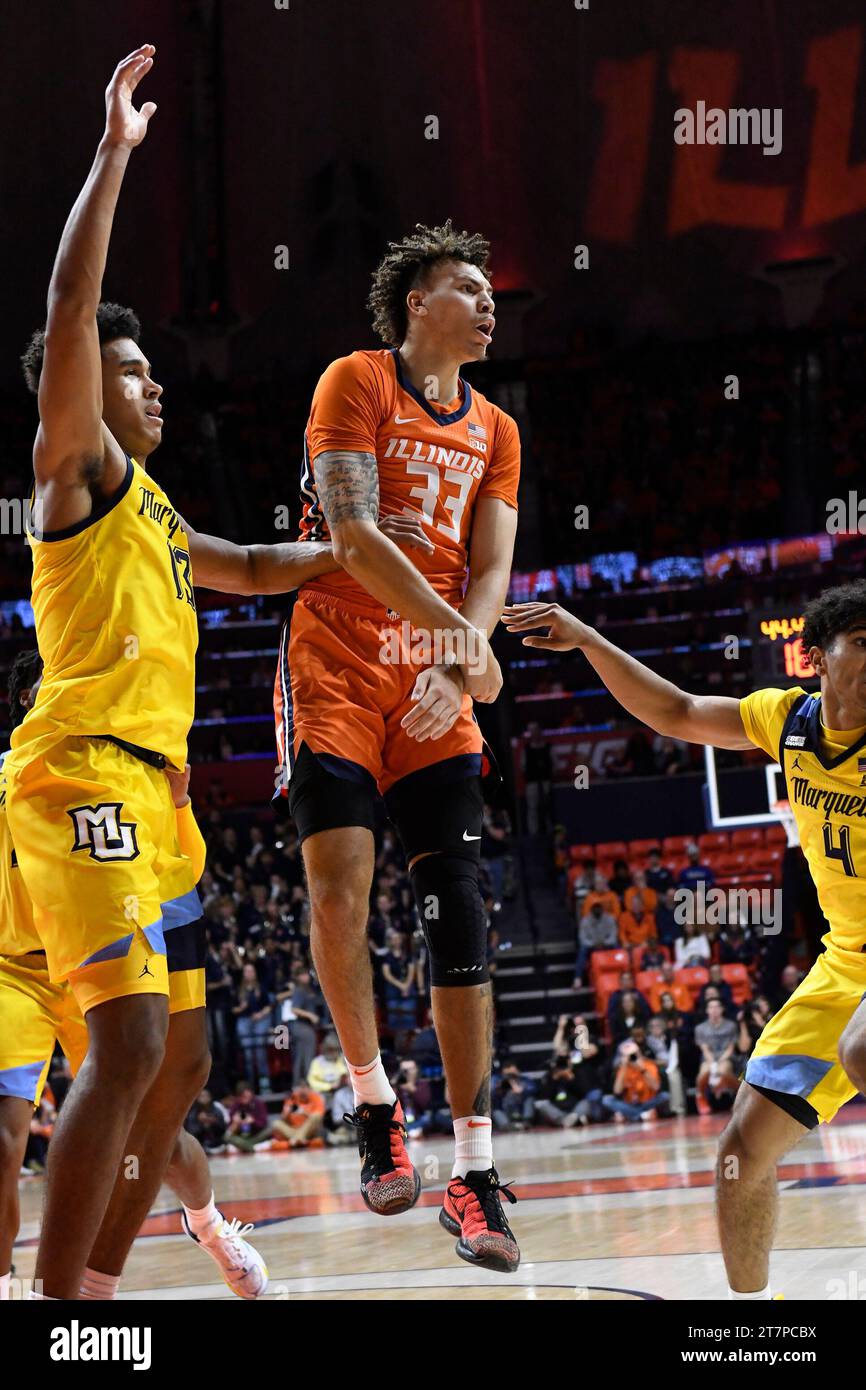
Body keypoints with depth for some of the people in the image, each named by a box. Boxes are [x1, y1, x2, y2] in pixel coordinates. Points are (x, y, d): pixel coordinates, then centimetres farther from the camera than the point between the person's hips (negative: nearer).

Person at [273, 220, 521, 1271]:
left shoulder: (494, 431, 15)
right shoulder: (356, 383, -2)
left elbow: (490, 568, 6)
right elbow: (354, 535, -14)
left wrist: (454, 673, -14)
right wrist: (461, 635, -23)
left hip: (437, 688, 4)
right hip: (337, 670, -4)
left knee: (456, 911, -4)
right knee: (340, 883, -18)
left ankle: (474, 1173, -4)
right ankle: (374, 1107, 1)